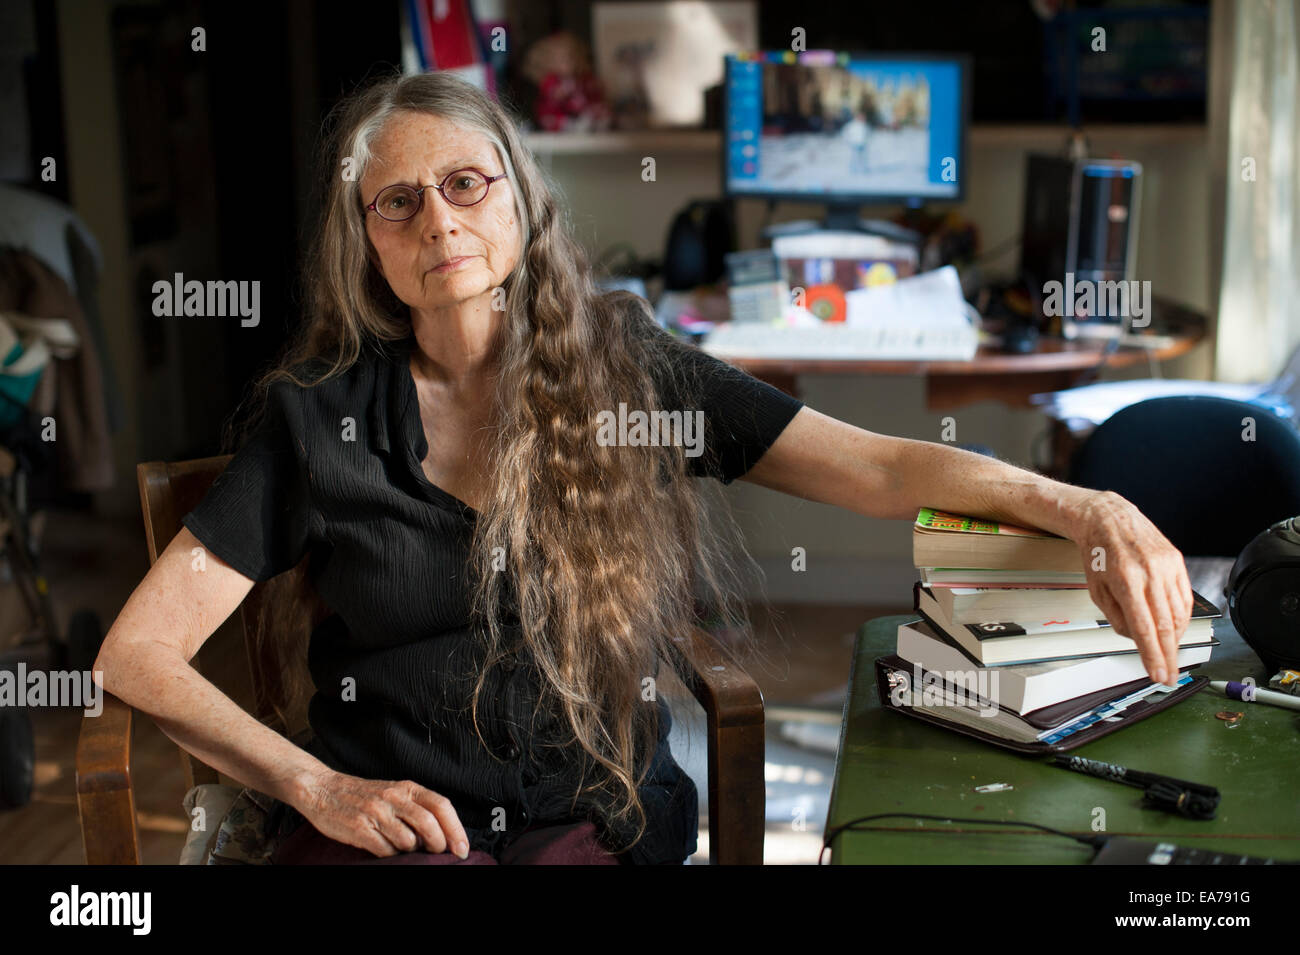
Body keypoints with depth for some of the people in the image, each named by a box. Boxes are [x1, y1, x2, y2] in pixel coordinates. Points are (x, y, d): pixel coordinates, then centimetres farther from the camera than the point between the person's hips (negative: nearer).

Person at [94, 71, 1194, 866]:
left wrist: (1084, 508, -15)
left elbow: (879, 467, 0)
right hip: (388, 831, -1)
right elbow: (136, 652, 3)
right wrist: (316, 786, -9)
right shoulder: (319, 414, 4)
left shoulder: (626, 366, 6)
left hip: (600, 824, 1)